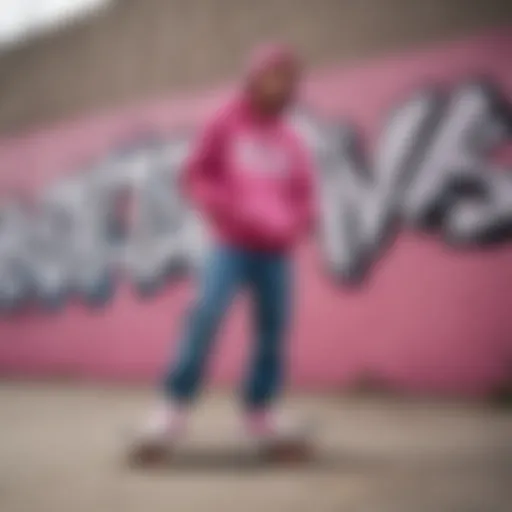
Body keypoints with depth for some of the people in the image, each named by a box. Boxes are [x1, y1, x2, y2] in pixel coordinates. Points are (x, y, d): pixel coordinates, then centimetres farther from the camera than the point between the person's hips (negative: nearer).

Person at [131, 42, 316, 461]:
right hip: (231, 246, -3)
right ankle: (174, 408, -9)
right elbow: (195, 177, 3)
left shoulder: (293, 143, 10)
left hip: (276, 253, 3)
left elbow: (306, 200, 13)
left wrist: (291, 226, -9)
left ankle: (260, 412, 15)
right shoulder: (225, 125, 4)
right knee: (206, 317, -17)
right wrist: (232, 208, -13)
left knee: (274, 330, 0)